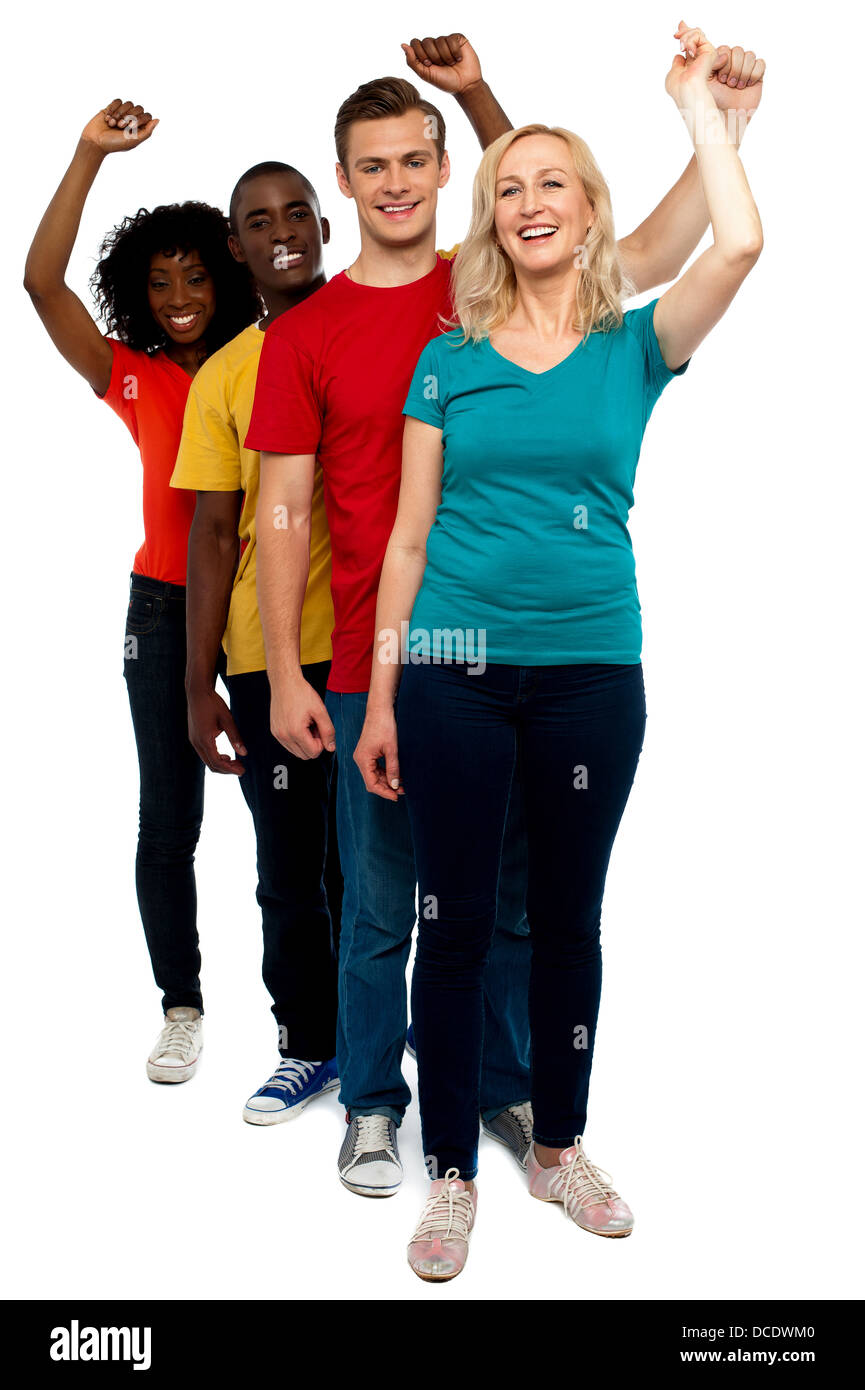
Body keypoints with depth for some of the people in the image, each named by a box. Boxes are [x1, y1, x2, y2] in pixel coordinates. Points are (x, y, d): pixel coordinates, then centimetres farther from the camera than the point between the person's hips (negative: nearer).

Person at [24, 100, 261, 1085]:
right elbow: (41, 281, -3)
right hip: (165, 611, 1)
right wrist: (90, 156, -7)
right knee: (168, 823, 4)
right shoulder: (131, 379, 5)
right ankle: (181, 1008, 19)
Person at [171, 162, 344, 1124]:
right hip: (267, 656, 1)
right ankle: (308, 1046, 26)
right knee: (289, 871, 9)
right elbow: (213, 535, 3)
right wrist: (199, 688, 1)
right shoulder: (223, 378, 5)